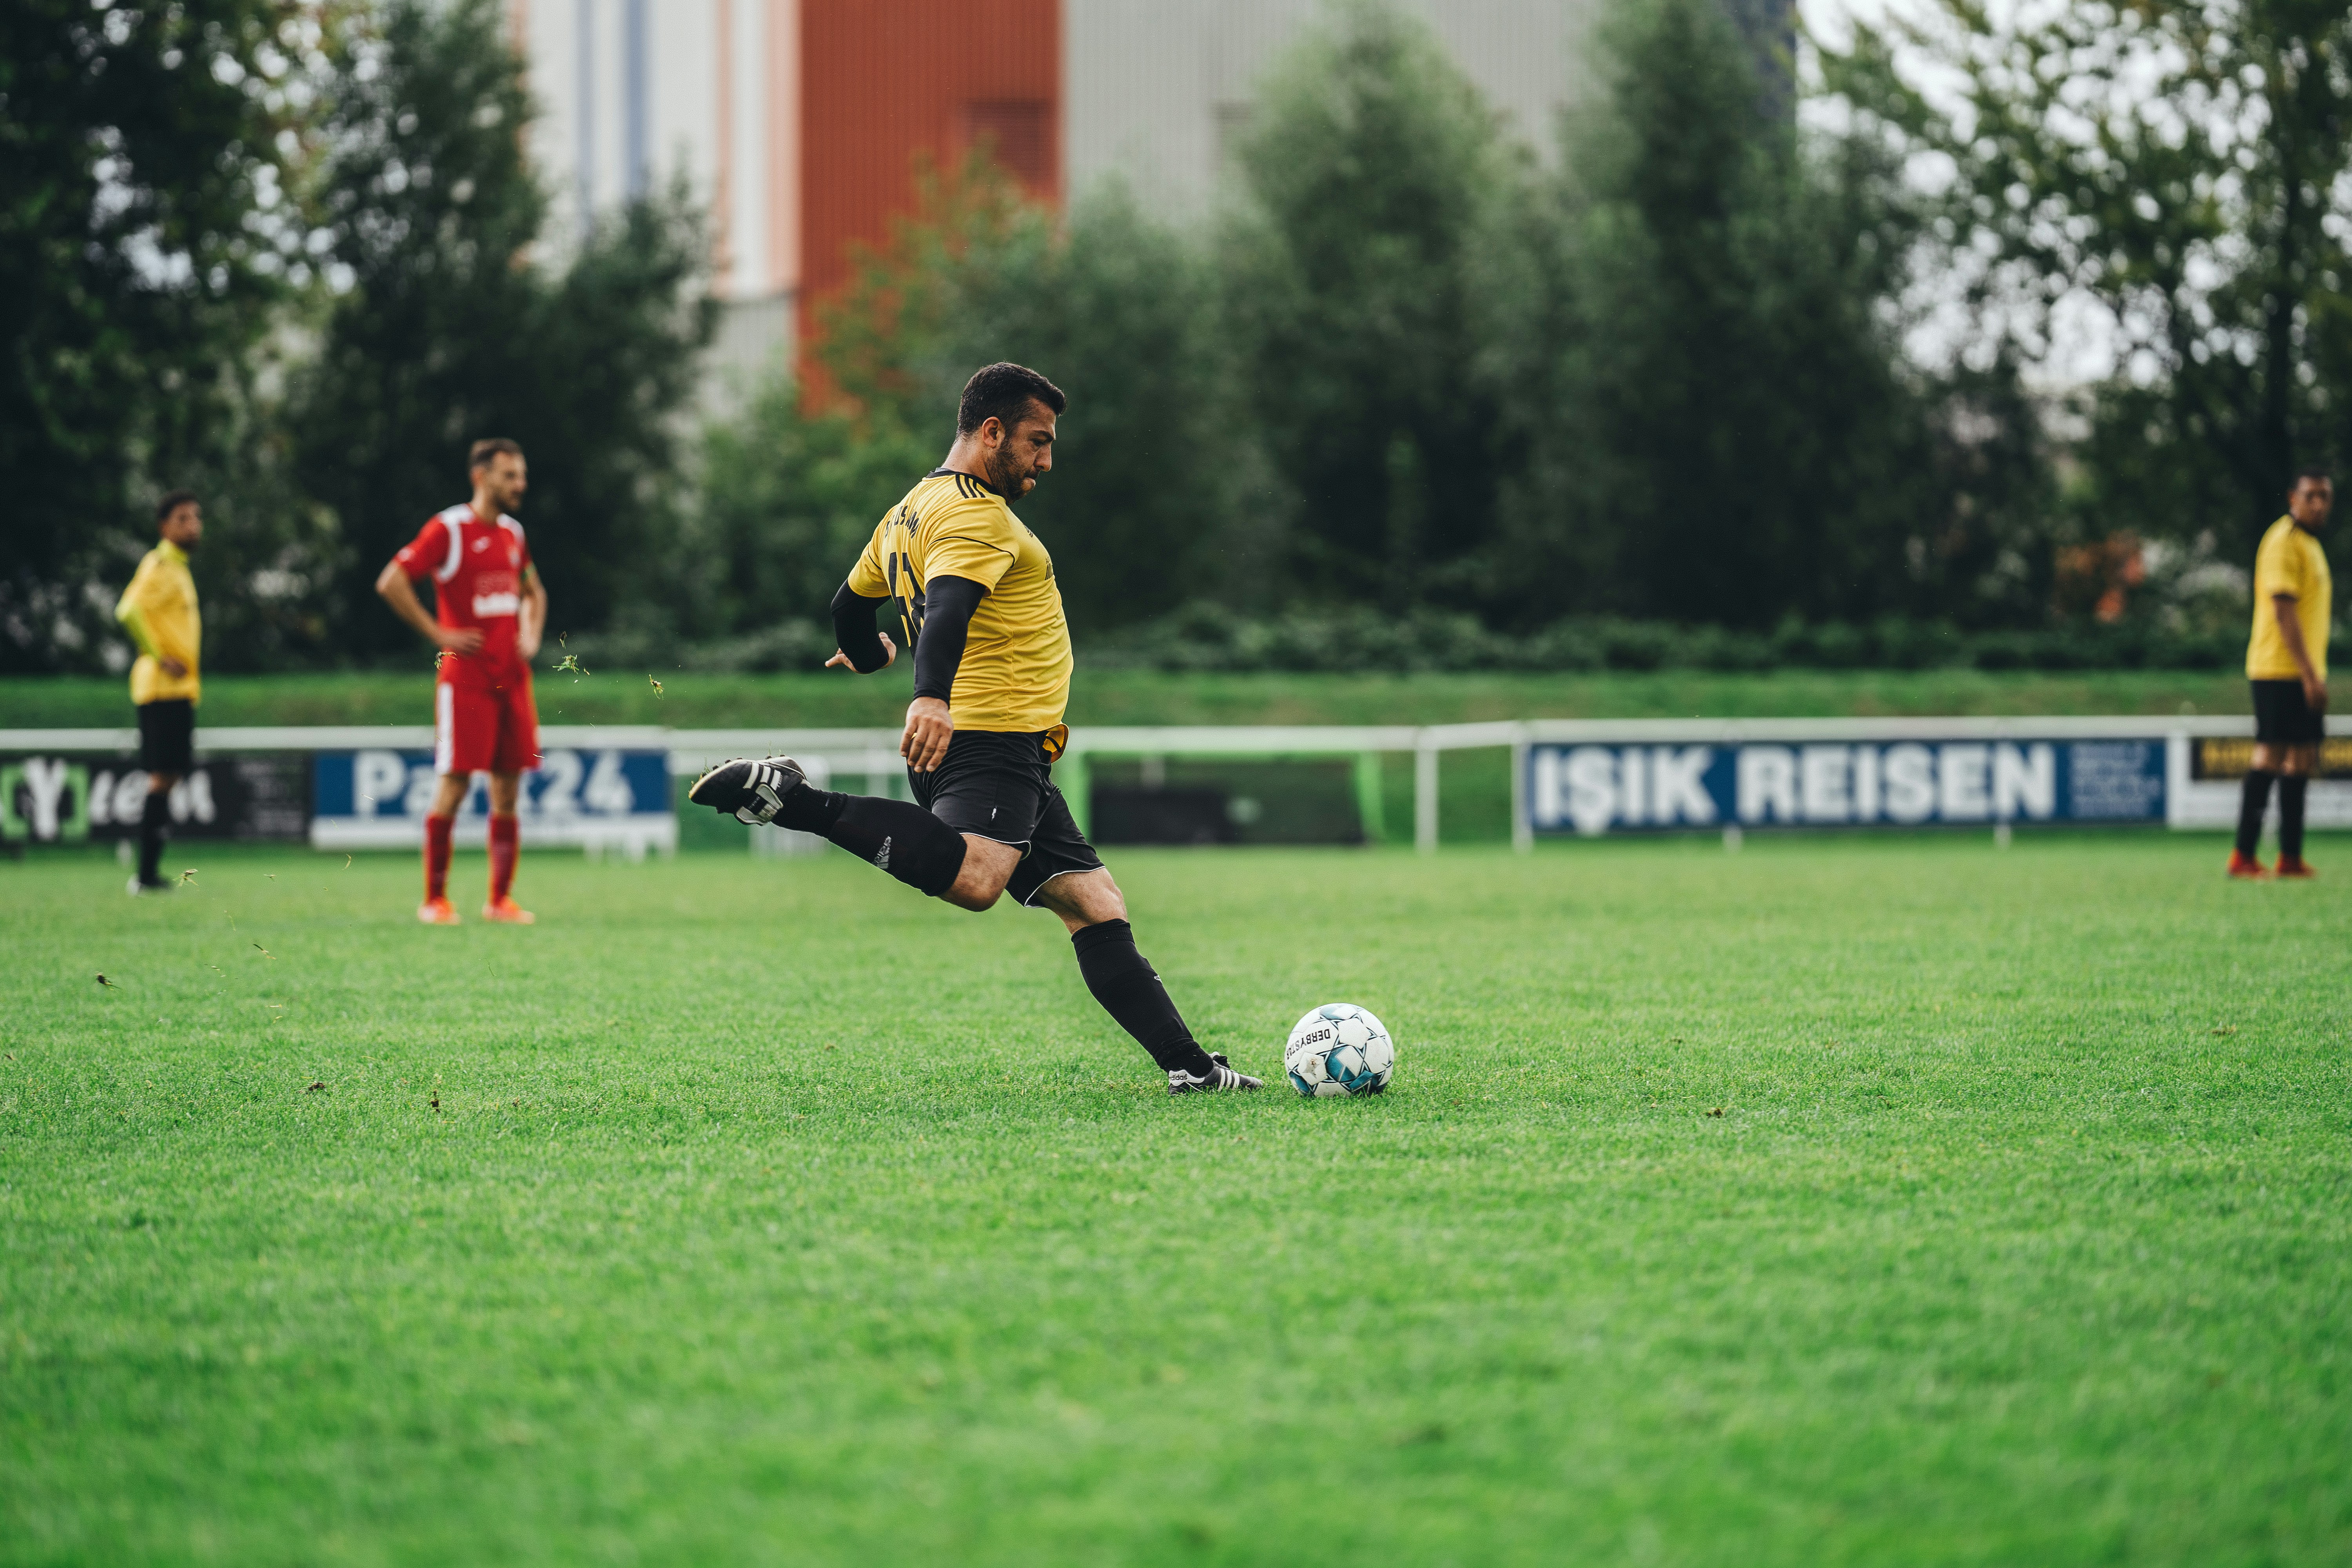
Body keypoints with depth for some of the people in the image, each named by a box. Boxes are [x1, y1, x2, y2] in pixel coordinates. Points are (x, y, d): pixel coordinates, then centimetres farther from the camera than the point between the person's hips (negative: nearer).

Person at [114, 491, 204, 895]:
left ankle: (149, 872, 14)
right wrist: (160, 659, -21)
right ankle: (147, 874, -10)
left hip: (179, 690, 10)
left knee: (167, 776, 11)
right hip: (165, 688, -10)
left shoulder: (179, 568, 18)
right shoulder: (160, 567, -12)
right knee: (164, 775, -10)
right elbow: (129, 611, -26)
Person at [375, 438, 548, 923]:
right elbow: (391, 582, -13)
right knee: (454, 783, -7)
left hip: (512, 678, 7)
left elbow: (532, 591, 30)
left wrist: (532, 636, 11)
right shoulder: (449, 530, -8)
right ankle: (435, 899, -1)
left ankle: (500, 899, 10)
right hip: (466, 677, -7)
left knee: (508, 786, 5)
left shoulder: (513, 533, 14)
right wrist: (439, 634, -13)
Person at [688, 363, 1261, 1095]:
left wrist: (871, 654, 56)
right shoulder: (975, 511, -8)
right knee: (973, 878, -35)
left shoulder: (911, 510, 24)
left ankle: (1188, 1065, 4)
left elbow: (850, 607, 34)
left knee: (1095, 905, 7)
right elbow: (947, 603, -26)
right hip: (991, 740, -11)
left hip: (1012, 761, 11)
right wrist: (930, 697, -42)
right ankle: (790, 799, -24)